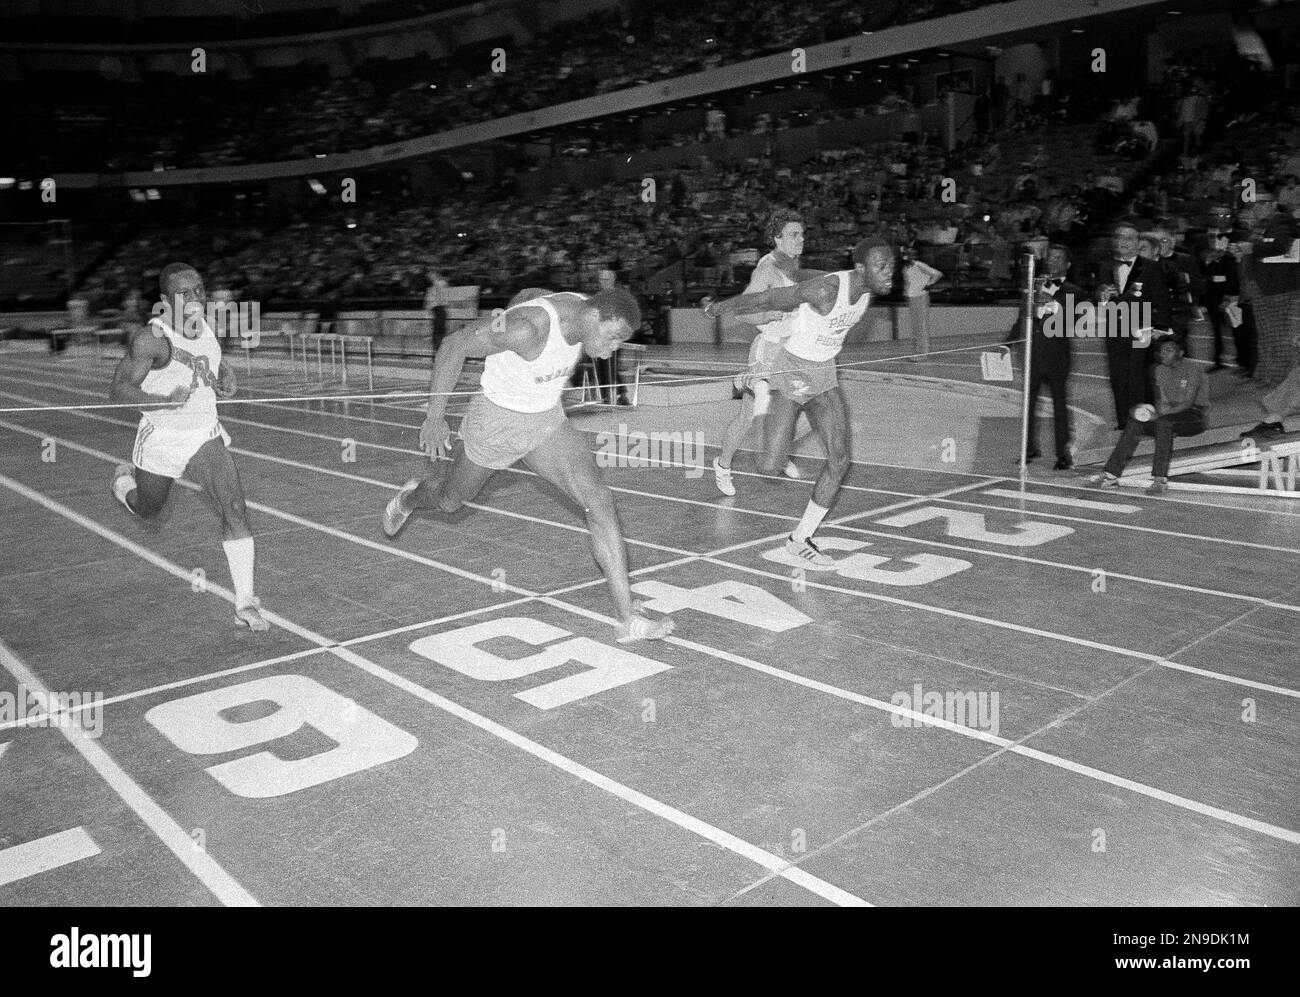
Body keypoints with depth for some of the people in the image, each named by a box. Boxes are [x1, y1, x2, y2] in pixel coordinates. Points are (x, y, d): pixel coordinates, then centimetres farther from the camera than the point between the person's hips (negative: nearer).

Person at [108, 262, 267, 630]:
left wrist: (226, 379, -2)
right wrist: (167, 400, -32)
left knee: (236, 510, -14)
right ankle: (123, 479, 59)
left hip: (207, 437, 3)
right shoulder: (150, 338, -18)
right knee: (148, 511, 20)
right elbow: (118, 390, -17)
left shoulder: (206, 327, 1)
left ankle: (245, 603, -11)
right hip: (161, 439, -3)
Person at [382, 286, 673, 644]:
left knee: (599, 501, -15)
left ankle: (628, 618, -14)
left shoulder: (581, 307, -11)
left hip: (548, 422, 5)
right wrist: (435, 417, -19)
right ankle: (409, 498, 61)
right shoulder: (529, 327, -34)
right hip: (497, 423, -5)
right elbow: (454, 345, -24)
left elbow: (529, 295, 8)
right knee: (449, 501, 21)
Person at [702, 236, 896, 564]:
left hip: (824, 374, 7)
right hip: (792, 368, -7)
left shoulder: (869, 288, -4)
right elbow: (765, 300, -19)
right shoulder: (825, 290, -29)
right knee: (770, 465, -12)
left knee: (839, 461, -2)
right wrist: (716, 308, -8)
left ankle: (800, 539, 11)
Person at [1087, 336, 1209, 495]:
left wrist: (1160, 415, -31)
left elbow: (1188, 403, -22)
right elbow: (1160, 400, 9)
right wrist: (1158, 413, -13)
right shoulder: (1160, 370, 10)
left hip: (1195, 417, -7)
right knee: (1134, 424, -15)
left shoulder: (1192, 370, -13)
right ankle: (1111, 475, -20)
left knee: (1164, 423, -37)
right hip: (1169, 417, 7)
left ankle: (1160, 480, -40)